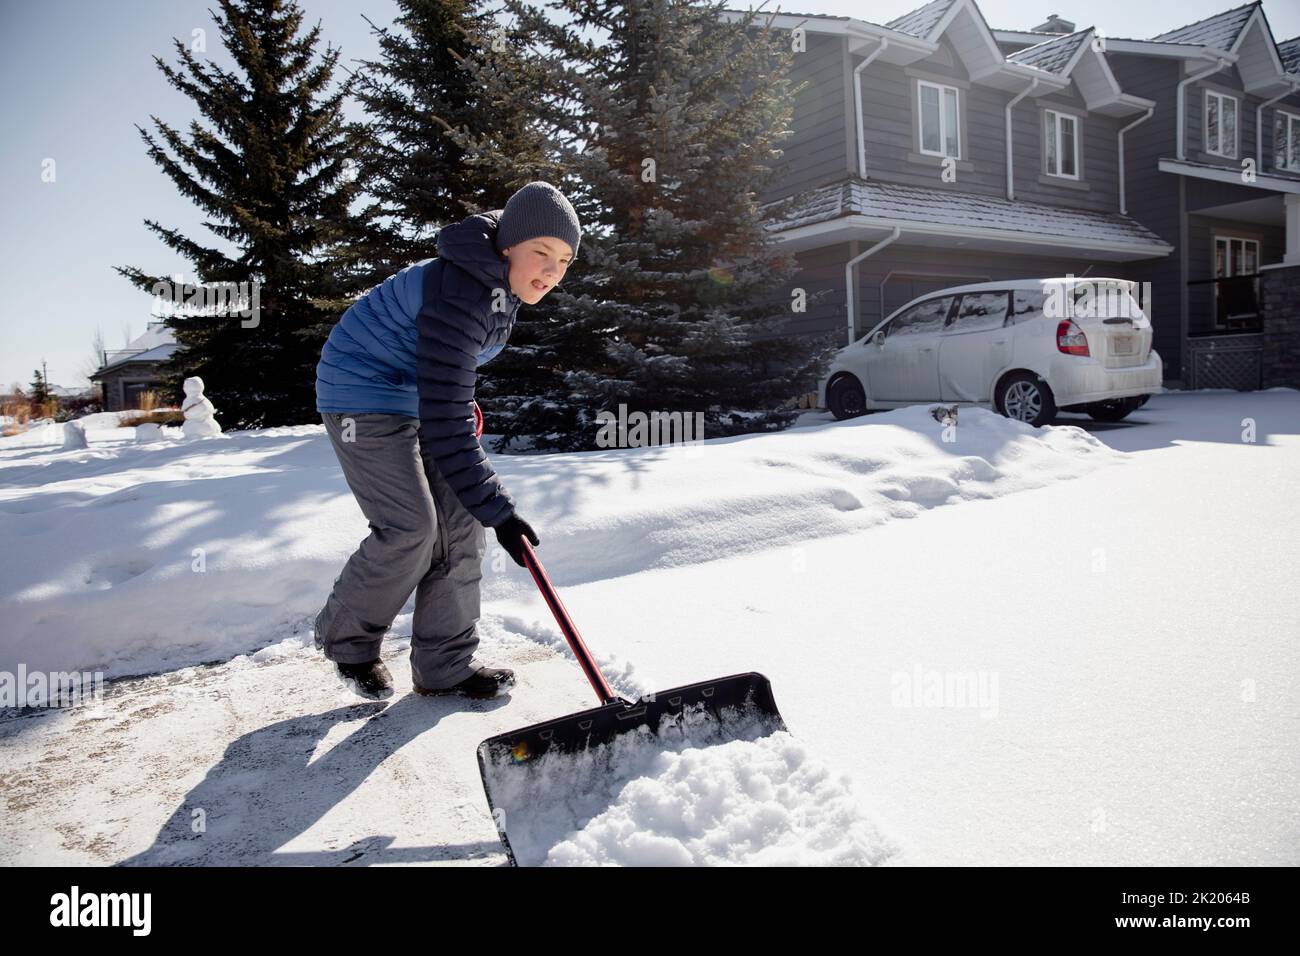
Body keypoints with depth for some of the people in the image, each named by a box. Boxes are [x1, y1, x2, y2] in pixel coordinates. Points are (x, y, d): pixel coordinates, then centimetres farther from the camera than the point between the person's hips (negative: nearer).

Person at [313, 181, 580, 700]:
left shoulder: (504, 281, -4)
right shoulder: (459, 295, -33)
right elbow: (444, 424, -36)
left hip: (419, 394, 9)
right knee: (410, 528, -14)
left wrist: (463, 396, 15)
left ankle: (445, 664, 9)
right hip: (363, 394, -9)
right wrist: (497, 510, -35)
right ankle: (346, 637, 12)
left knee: (461, 521, 1)